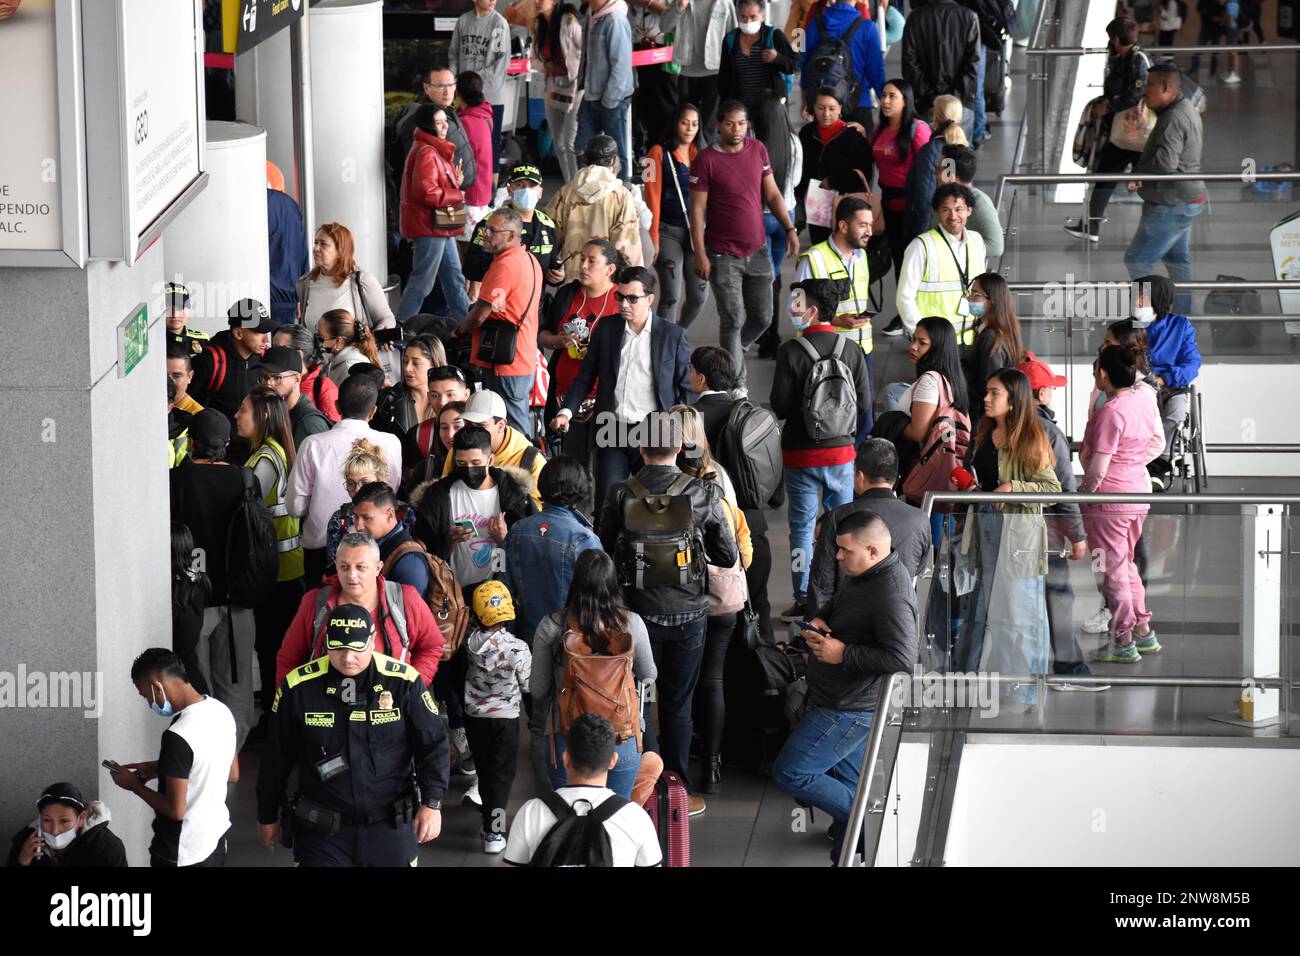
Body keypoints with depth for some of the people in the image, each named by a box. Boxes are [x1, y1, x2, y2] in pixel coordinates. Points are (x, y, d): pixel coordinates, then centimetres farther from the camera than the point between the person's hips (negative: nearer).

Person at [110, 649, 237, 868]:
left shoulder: (178, 737, -28)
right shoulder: (221, 711, -2)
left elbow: (175, 809, -25)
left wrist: (134, 785, -8)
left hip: (185, 853, -8)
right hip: (216, 837, 8)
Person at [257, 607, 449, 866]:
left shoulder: (403, 682, -9)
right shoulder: (300, 687, -7)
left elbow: (433, 745, -1)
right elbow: (277, 757, 4)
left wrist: (432, 803, -10)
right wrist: (267, 816, 11)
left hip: (390, 826, 0)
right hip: (322, 831, 0)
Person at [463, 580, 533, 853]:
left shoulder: (471, 641, -15)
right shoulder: (518, 649, -22)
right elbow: (527, 686, -9)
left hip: (474, 715, 3)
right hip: (505, 717, -3)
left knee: (484, 768, 21)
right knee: (501, 774, 7)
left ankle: (490, 816, 38)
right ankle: (493, 833, 3)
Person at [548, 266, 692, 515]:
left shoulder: (672, 335, 1)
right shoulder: (606, 330, 8)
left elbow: (687, 387, 4)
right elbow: (585, 378, 11)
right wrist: (566, 412, -5)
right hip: (612, 431, 2)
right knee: (607, 503, -1)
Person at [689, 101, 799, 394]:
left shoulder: (757, 150, 5)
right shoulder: (706, 160, -11)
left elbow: (772, 194, 13)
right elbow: (697, 210, -10)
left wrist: (790, 229, 4)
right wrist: (700, 255, -14)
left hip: (757, 250, 5)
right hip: (724, 255, -5)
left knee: (762, 318, 8)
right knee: (733, 321, -5)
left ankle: (730, 355, 34)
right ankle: (735, 384, 4)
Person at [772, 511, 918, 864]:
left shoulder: (891, 597, -26)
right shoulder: (863, 576, 7)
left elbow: (903, 658, -32)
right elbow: (831, 607, 24)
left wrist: (843, 653, -27)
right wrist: (817, 620, 0)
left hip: (850, 711, -10)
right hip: (839, 703, 10)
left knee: (790, 774, -7)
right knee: (849, 787, 17)